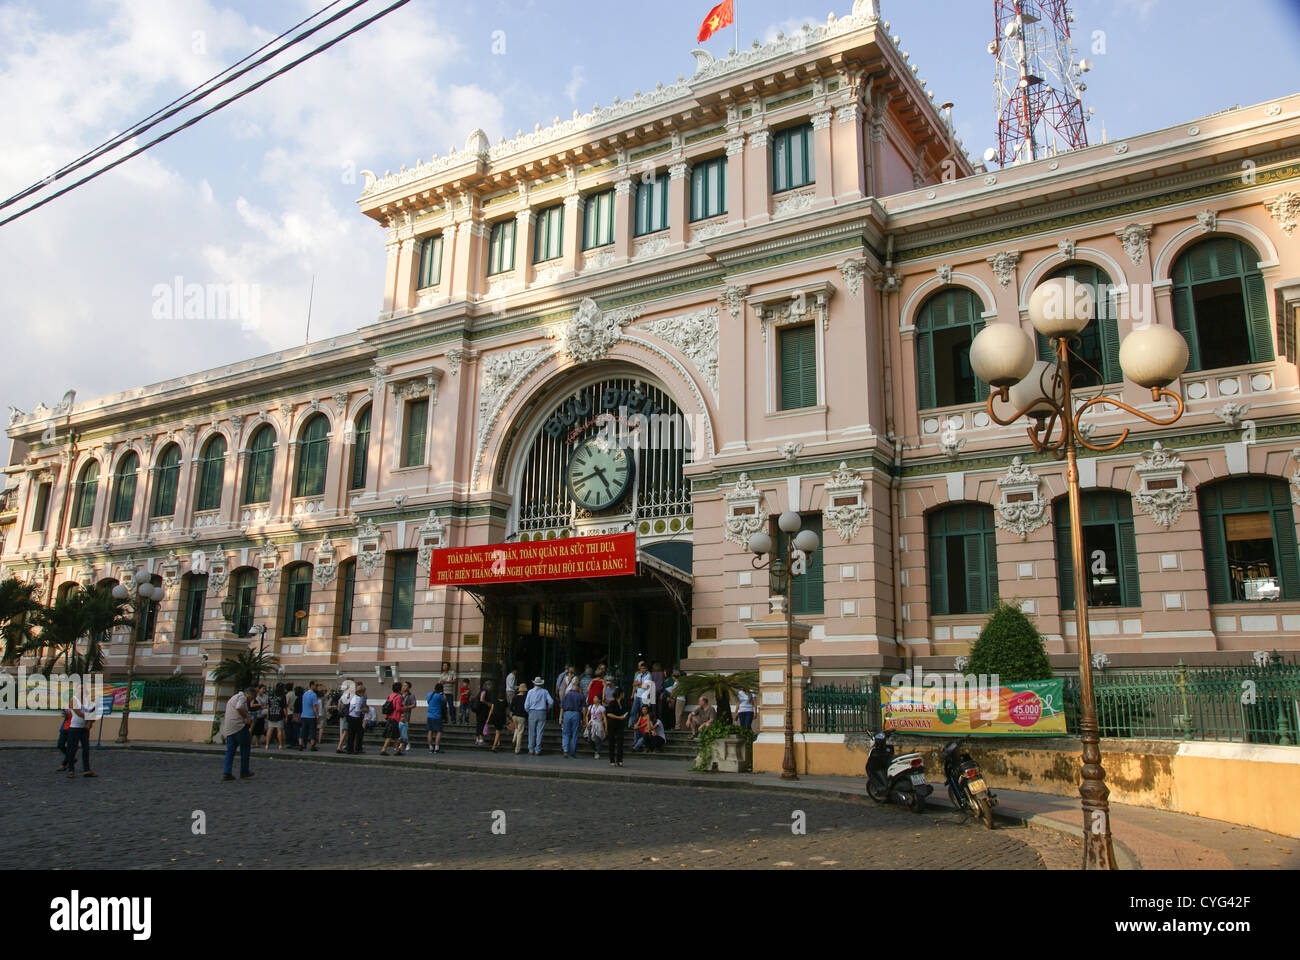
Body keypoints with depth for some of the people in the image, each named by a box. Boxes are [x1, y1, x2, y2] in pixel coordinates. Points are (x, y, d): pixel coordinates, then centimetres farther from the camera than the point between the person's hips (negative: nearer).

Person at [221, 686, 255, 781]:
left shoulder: (233, 698, 26)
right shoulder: (242, 697, -6)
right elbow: (239, 708, -26)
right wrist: (246, 717, -14)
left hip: (228, 729, 8)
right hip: (239, 727, -8)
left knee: (230, 751, 7)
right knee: (245, 748, 3)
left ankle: (226, 773, -2)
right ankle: (244, 772, 8)